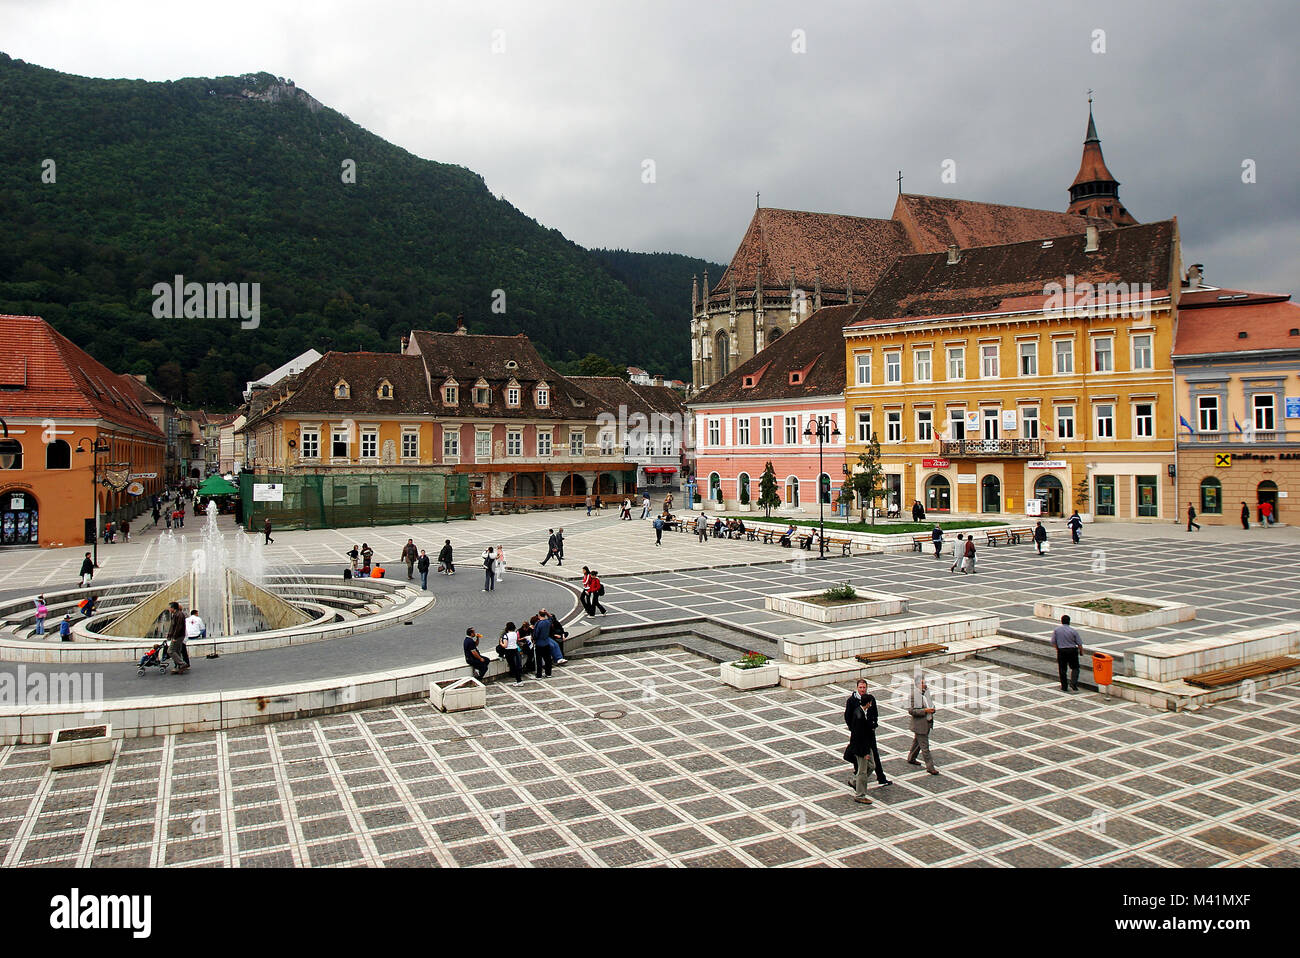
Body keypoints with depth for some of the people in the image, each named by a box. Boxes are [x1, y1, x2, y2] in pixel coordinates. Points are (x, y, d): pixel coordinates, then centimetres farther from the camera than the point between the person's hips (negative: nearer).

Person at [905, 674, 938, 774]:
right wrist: (924, 711, -26)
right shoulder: (913, 694, -20)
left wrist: (932, 709, -3)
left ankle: (911, 758, 40)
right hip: (919, 724, -8)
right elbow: (911, 710, -21)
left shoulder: (927, 691, 4)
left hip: (928, 722, 8)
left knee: (917, 742, 23)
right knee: (925, 746, -2)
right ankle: (929, 767, 6)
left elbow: (930, 703, 19)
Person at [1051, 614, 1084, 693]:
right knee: (1075, 668, 12)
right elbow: (1079, 644, -4)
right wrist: (1081, 651, 12)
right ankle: (1073, 683, -6)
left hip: (1061, 651, 1)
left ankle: (1064, 687, 12)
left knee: (1062, 670, 8)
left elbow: (1053, 642, -1)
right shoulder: (1073, 630, -7)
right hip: (1072, 651, -1)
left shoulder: (1056, 630, -3)